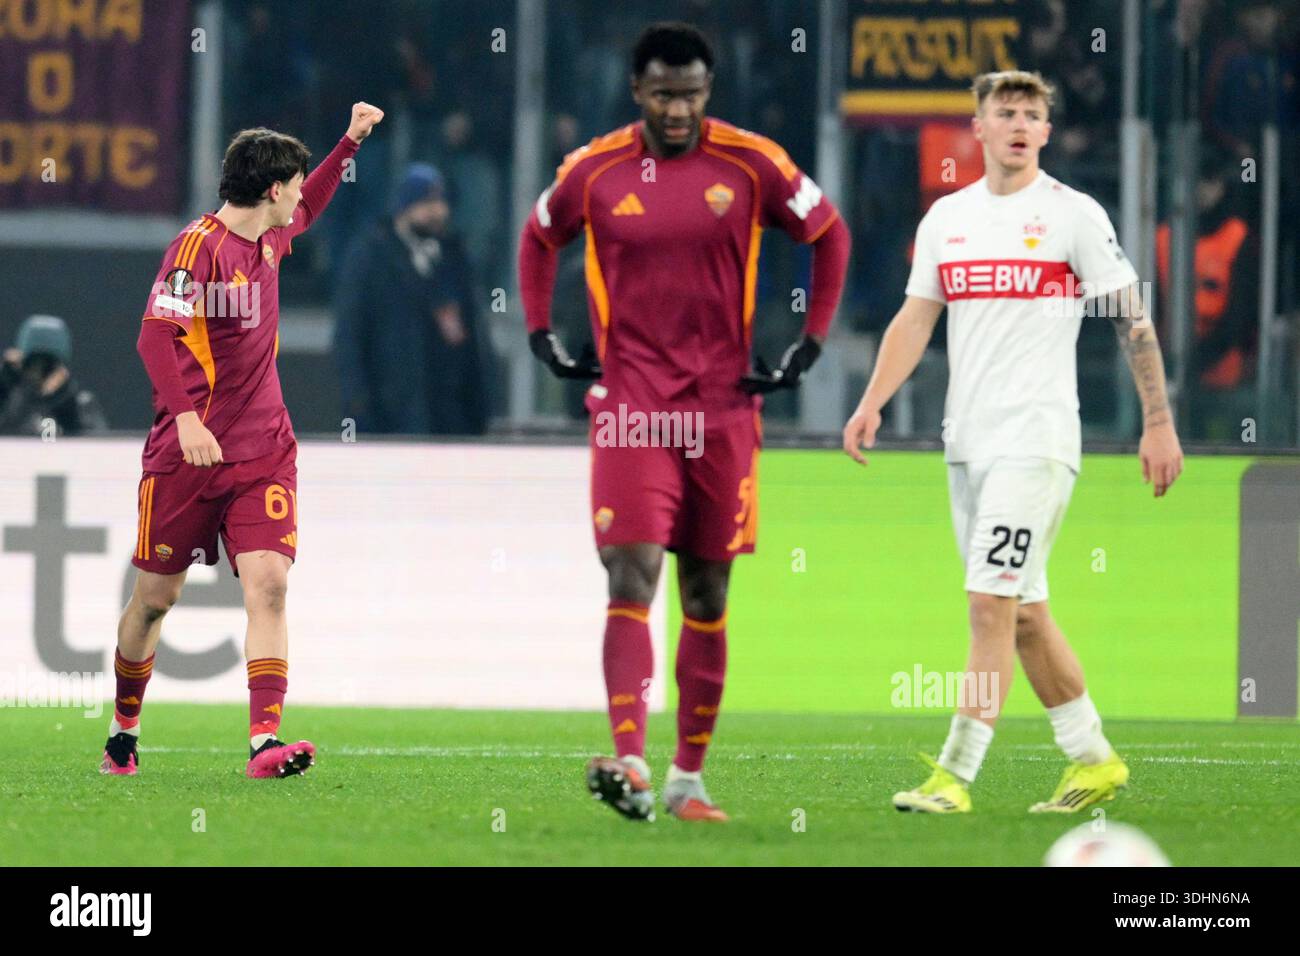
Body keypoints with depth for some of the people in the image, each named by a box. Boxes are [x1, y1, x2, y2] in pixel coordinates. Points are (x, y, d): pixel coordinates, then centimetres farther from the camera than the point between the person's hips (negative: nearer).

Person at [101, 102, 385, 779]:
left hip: (264, 452, 6)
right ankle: (123, 730, 26)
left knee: (268, 585, -13)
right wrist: (187, 416, -35)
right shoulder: (200, 245, -13)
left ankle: (265, 743, -23)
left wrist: (350, 142, 32)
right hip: (188, 455, -6)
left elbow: (305, 212, 37)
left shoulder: (268, 238, 11)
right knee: (155, 597, 6)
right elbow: (157, 335, -23)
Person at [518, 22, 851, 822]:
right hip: (629, 404, -1)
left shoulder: (751, 165, -2)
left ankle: (689, 778, 16)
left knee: (707, 595, 7)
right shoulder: (593, 172, 1)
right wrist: (542, 336, 11)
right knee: (631, 578, -15)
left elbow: (830, 236, 11)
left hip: (724, 409, 1)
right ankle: (630, 761, -25)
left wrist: (810, 347, 6)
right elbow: (539, 239, 21)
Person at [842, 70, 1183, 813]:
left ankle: (954, 777, -15)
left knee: (993, 603, -13)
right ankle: (1094, 759, 23)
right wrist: (872, 405, 1)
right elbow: (915, 320, 14)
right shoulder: (947, 217, 12)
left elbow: (1133, 322, -2)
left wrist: (1160, 424, -6)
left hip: (1037, 438, -6)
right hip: (968, 441, 6)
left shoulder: (1075, 216, -4)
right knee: (1022, 611, 11)